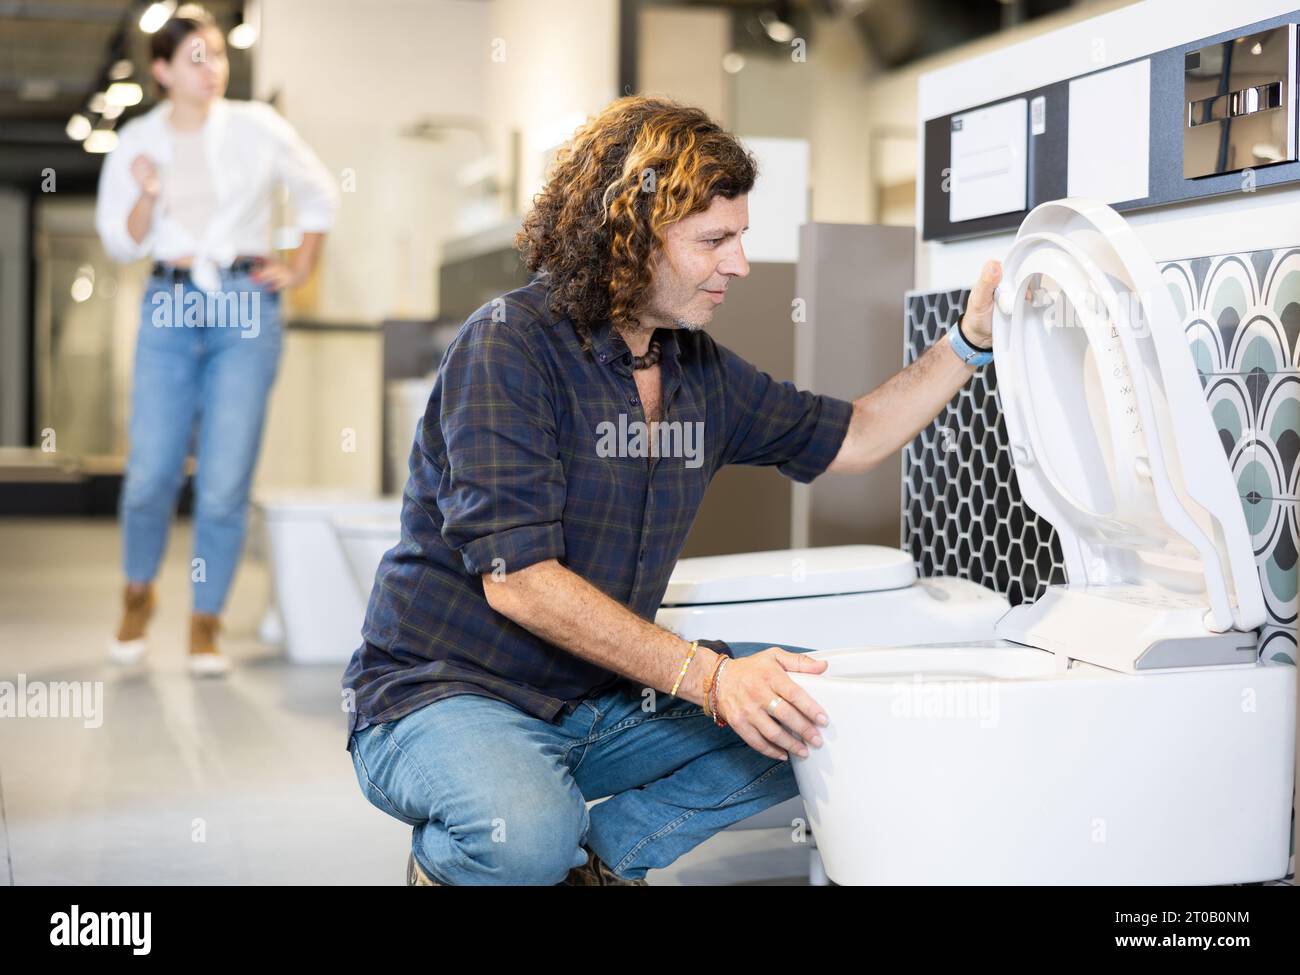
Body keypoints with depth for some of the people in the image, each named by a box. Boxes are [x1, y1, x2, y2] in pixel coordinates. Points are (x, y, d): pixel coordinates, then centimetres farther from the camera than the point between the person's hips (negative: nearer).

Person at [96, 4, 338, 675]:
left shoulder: (258, 128, 1)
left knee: (226, 481, -5)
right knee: (151, 472, -4)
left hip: (245, 307, -1)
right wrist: (146, 196, -12)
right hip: (170, 307, 1)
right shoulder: (137, 142, 5)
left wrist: (301, 269, 10)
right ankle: (138, 595, 24)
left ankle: (206, 623, 9)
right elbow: (121, 242, 6)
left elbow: (320, 196, 14)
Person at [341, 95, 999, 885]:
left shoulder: (699, 368, 6)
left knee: (818, 705, -3)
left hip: (600, 702, 8)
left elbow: (850, 440, 21)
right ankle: (446, 864, -2)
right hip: (444, 694, -7)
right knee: (527, 832, -38)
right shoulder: (511, 345, -17)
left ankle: (595, 854, -1)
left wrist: (972, 340, 9)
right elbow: (518, 579, -25)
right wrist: (705, 676, -30)